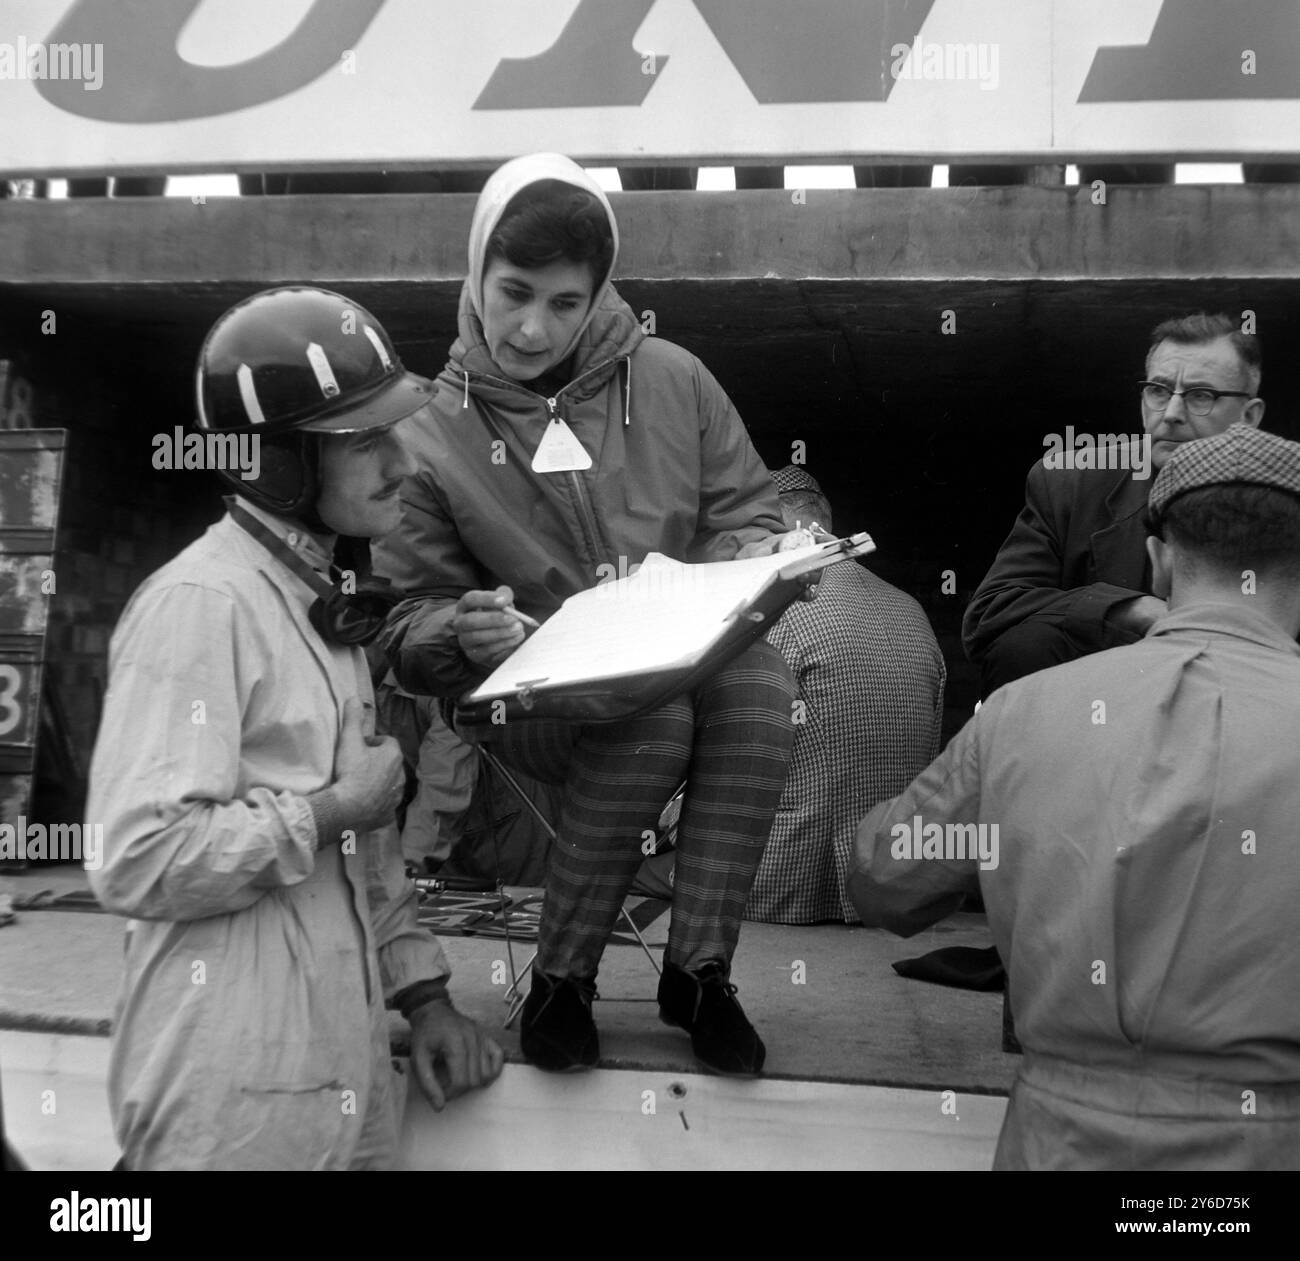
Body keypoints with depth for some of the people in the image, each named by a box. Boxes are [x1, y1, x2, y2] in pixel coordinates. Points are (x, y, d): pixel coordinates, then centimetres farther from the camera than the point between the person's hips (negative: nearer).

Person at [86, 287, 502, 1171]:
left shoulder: (323, 600, 10)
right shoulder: (199, 605, -17)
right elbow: (136, 862, -26)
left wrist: (420, 990, 9)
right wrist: (332, 810, -17)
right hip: (241, 1097, -8)